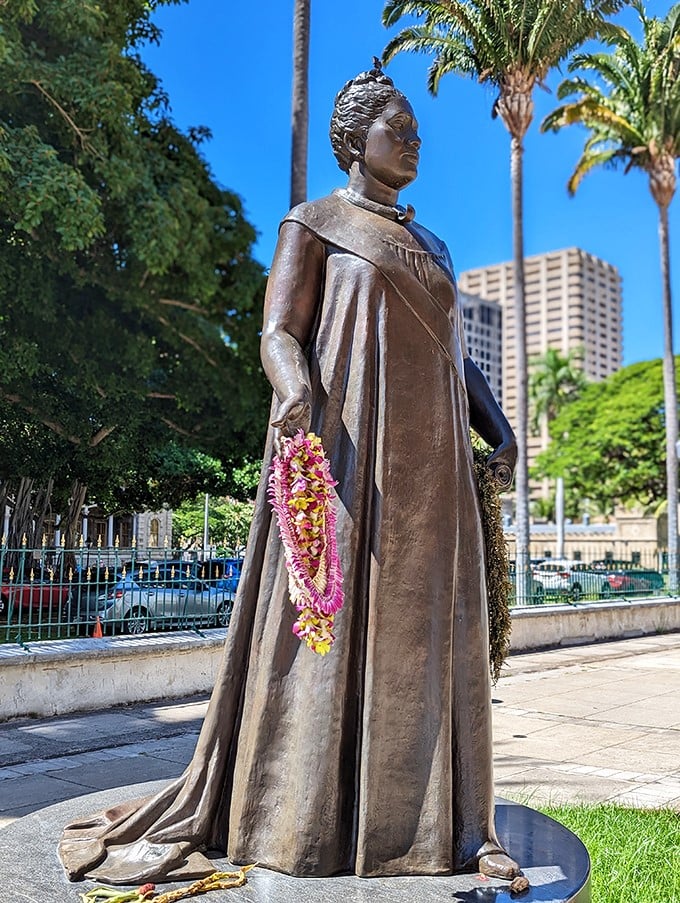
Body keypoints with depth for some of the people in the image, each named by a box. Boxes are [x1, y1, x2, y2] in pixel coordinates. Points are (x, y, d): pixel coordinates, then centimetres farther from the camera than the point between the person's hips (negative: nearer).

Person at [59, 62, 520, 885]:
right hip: (342, 442, -6)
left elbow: (452, 352, 23)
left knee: (420, 625, 3)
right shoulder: (312, 222, 6)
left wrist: (497, 425, 6)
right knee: (329, 612, -7)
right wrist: (296, 390, -28)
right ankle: (307, 820, 4)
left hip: (427, 457, 6)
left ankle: (429, 819, 10)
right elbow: (279, 334, -6)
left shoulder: (428, 247, 25)